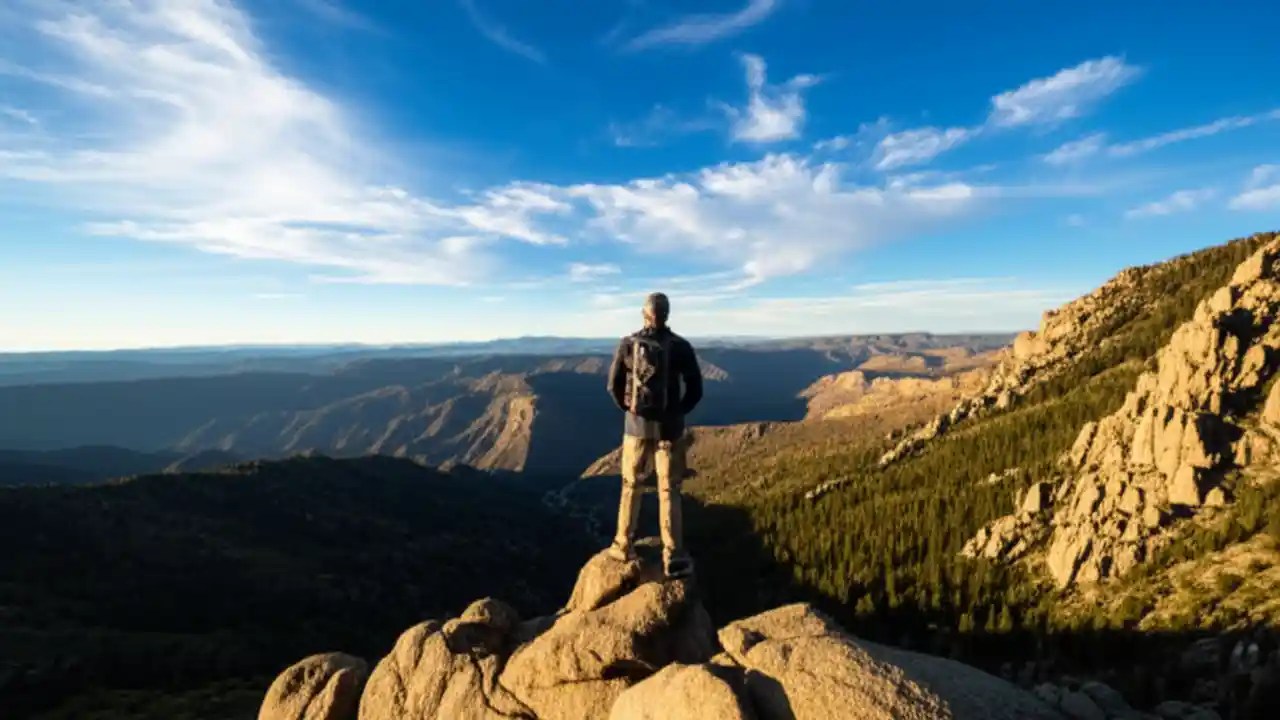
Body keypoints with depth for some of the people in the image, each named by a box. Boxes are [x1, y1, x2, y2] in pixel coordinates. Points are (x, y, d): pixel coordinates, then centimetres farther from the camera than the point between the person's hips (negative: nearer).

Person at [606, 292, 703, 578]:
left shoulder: (628, 344, -3)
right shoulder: (681, 346, -6)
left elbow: (614, 386, -1)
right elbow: (696, 390, -6)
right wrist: (677, 412, 8)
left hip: (636, 424, 1)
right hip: (669, 426, -1)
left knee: (630, 486, 18)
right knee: (669, 491, 6)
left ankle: (623, 546, 26)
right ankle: (674, 558, 8)